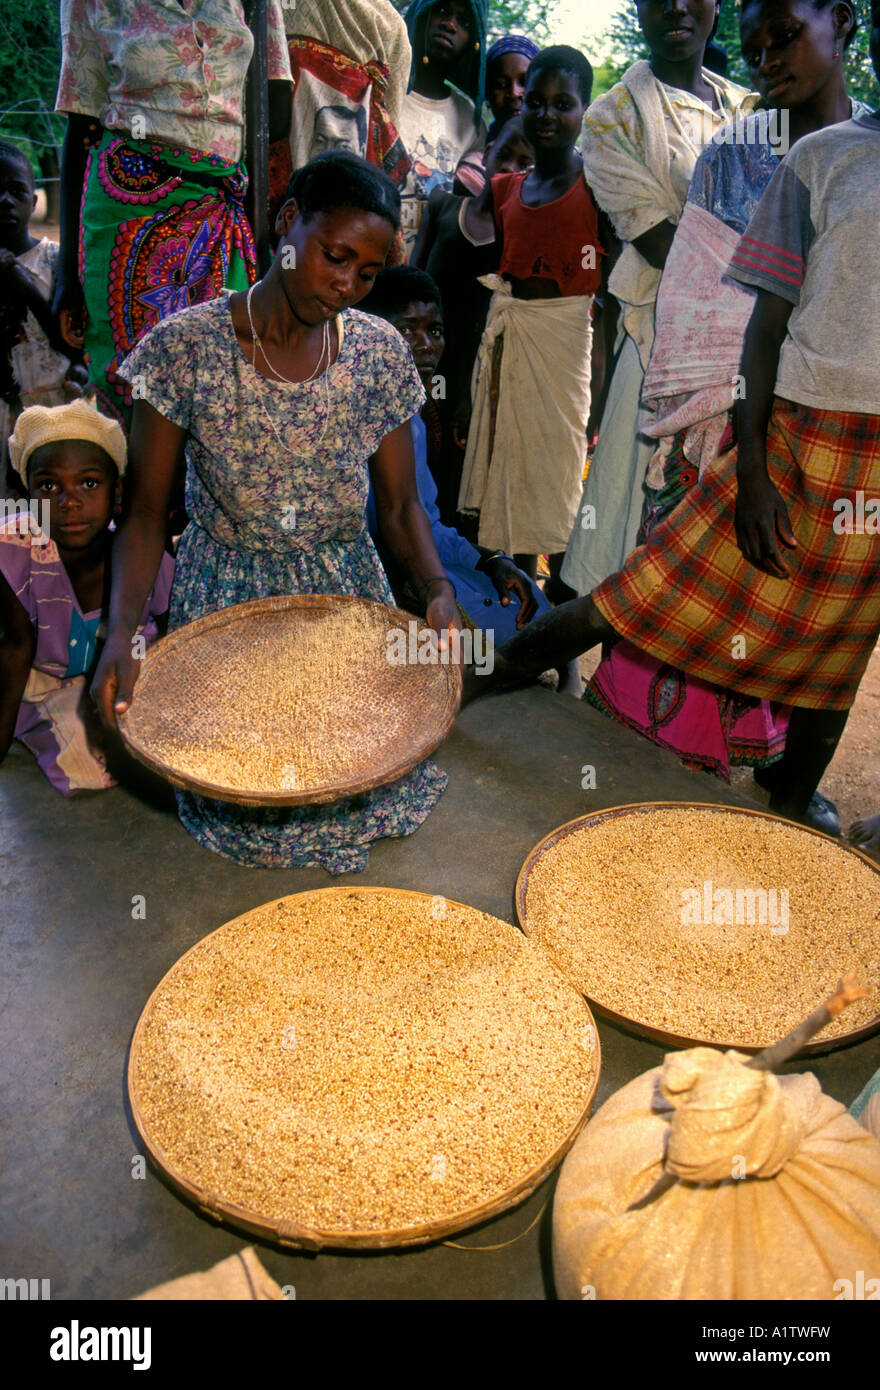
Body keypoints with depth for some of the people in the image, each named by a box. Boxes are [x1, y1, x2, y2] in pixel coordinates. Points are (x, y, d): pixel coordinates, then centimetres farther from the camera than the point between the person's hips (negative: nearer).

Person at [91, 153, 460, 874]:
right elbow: (146, 509, -9)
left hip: (348, 596, 3)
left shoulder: (382, 353, -5)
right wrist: (120, 630, -24)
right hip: (224, 602, -2)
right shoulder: (183, 347, -13)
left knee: (360, 780, -1)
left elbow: (400, 504, -1)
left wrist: (436, 586, -21)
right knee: (247, 796, -3)